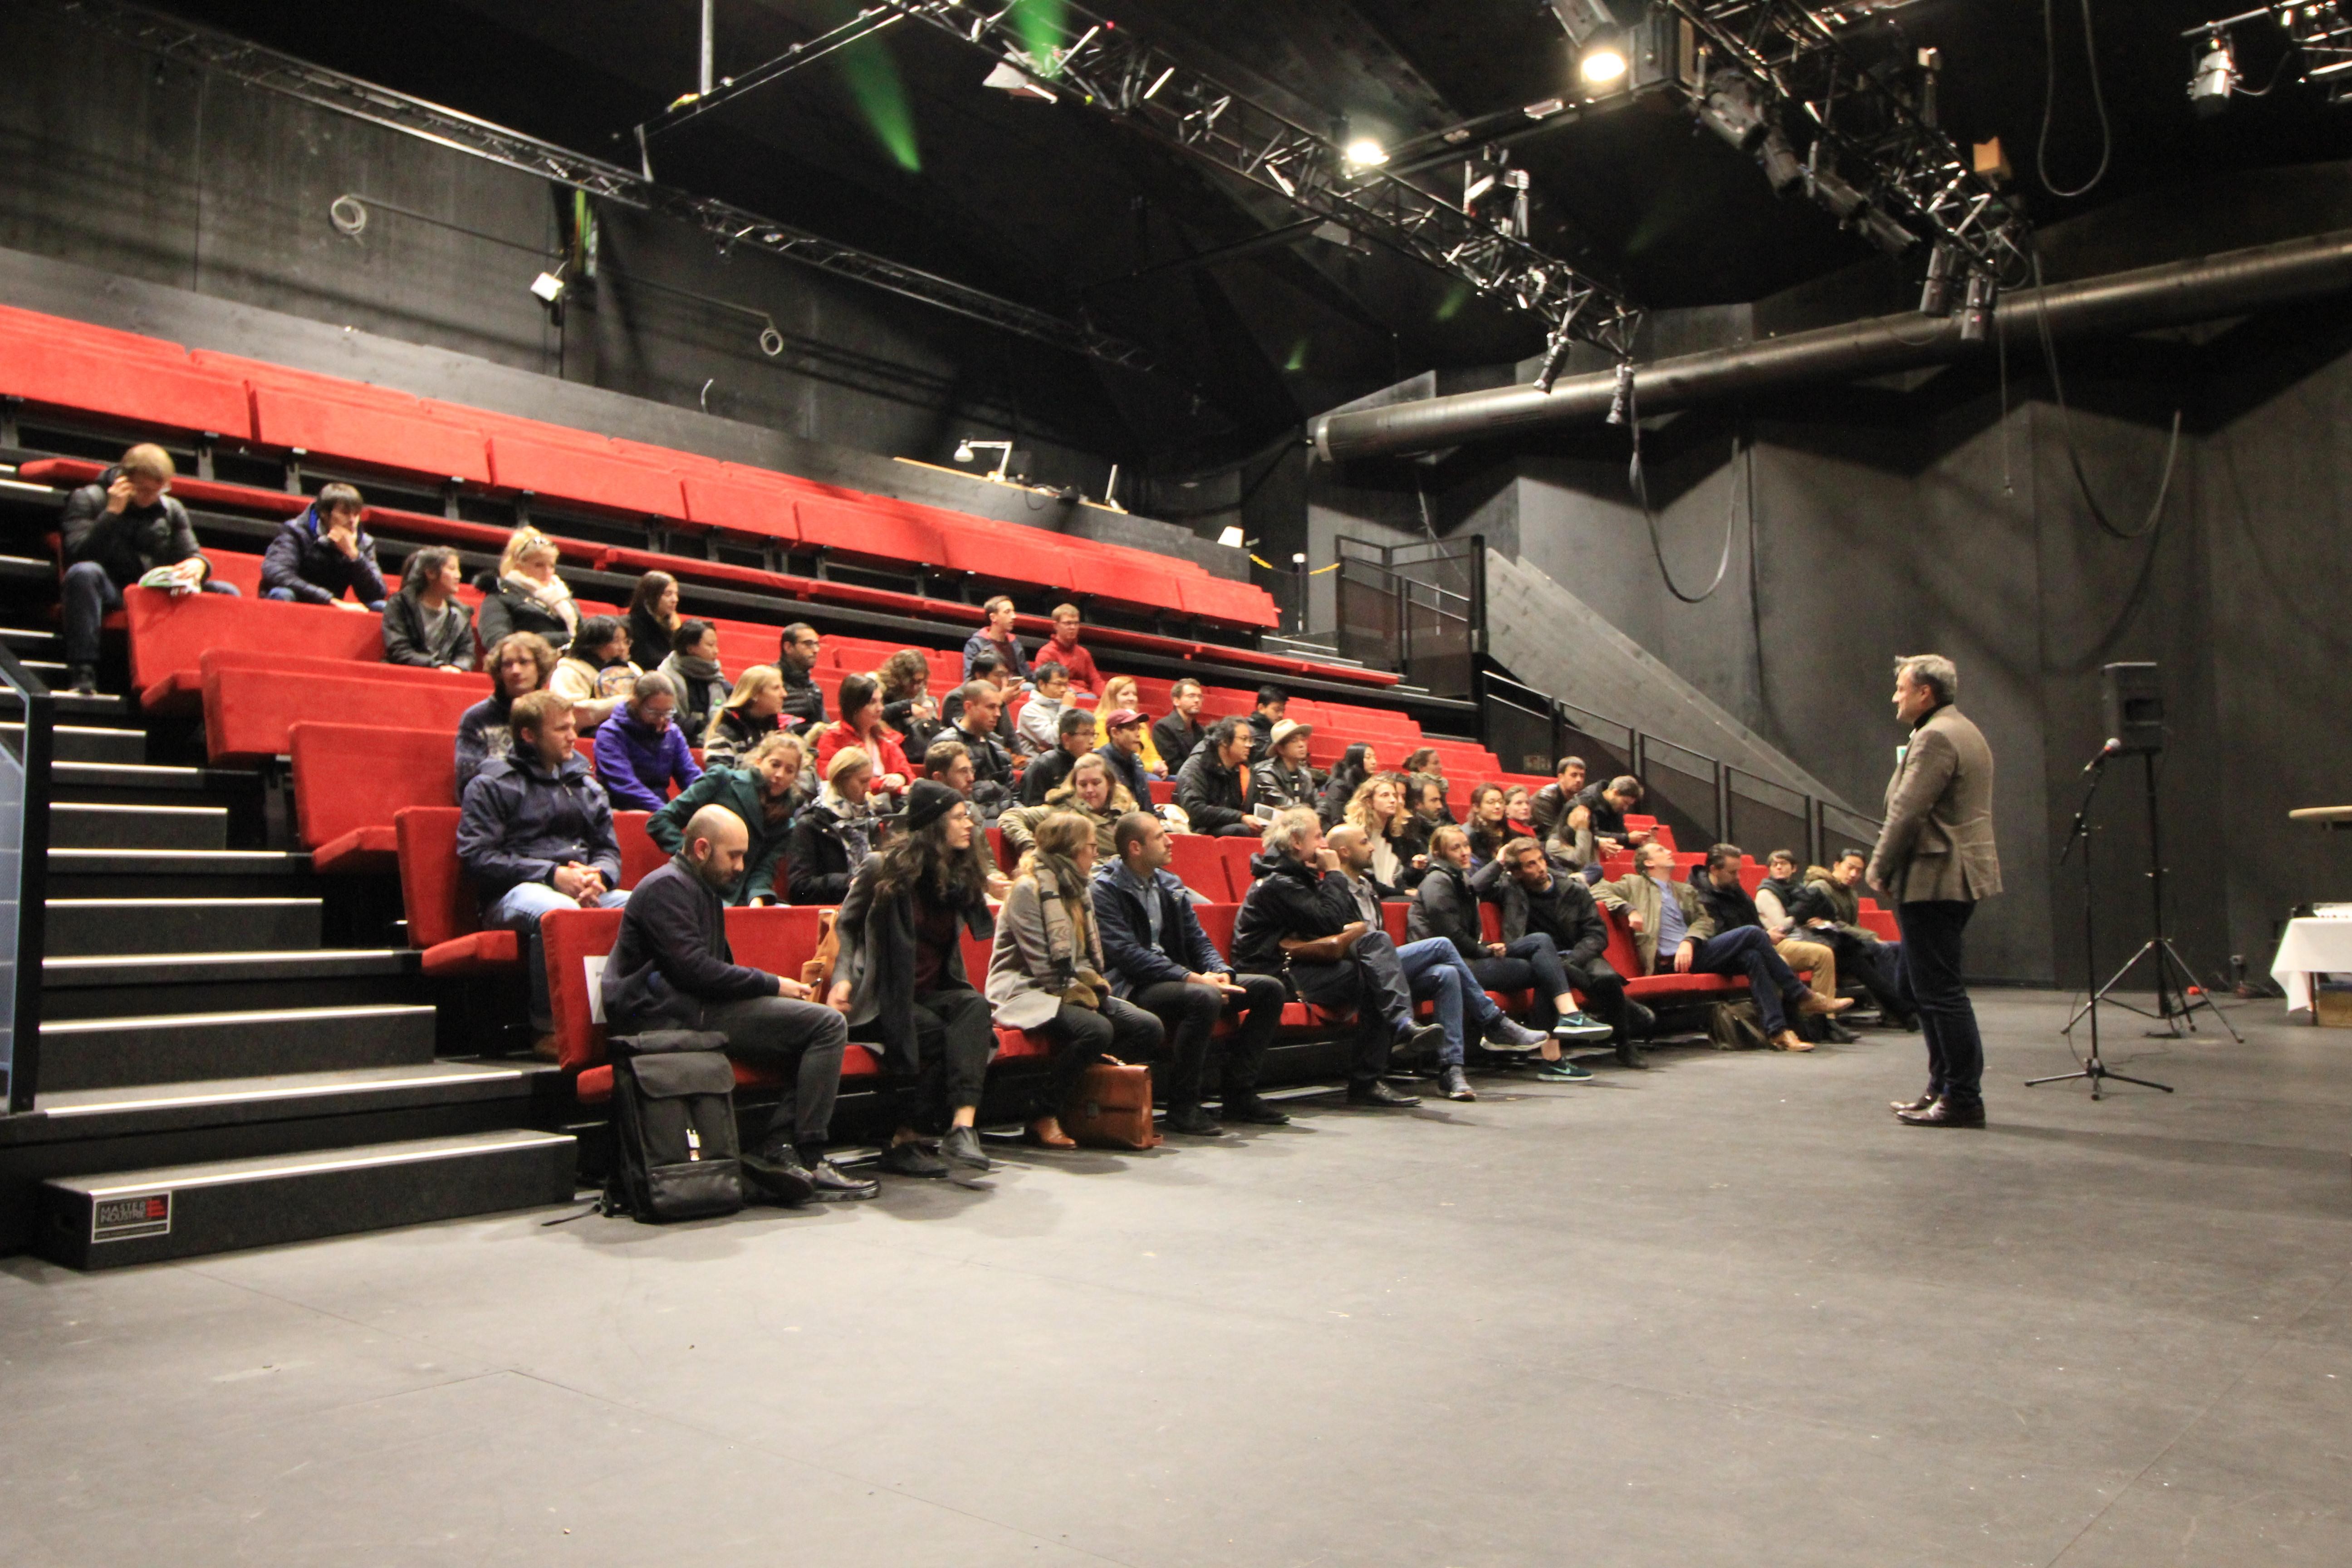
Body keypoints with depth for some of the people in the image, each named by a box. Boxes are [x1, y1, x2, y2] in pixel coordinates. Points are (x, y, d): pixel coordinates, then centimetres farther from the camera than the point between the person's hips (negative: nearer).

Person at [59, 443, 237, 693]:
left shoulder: (172, 509, 16)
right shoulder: (88, 499, 3)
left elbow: (190, 554, 9)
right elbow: (79, 555, -11)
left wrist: (198, 565, -17)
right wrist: (112, 512, -16)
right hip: (109, 594, -4)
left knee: (227, 593, -16)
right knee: (84, 572, -38)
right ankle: (82, 674, -40)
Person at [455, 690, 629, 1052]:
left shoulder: (585, 786, 25)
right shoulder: (493, 784, 7)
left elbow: (609, 849, 21)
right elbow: (477, 858, -5)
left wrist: (598, 876, -5)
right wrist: (553, 875, -13)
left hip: (584, 890, 5)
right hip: (513, 893, -5)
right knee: (561, 911, -41)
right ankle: (548, 1028, -27)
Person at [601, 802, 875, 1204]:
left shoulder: (704, 890, 26)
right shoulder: (666, 887, -7)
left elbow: (720, 966, 26)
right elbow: (695, 970, -19)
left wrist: (778, 990, 8)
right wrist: (772, 985, -12)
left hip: (695, 1009, 11)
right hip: (670, 1016, -11)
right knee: (827, 1025, -18)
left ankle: (776, 1145, -9)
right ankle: (809, 1162, -15)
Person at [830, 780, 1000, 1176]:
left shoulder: (961, 877, 11)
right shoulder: (884, 869, -3)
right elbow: (847, 926, 2)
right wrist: (843, 978, -12)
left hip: (932, 992, 5)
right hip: (880, 996, -5)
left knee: (974, 1006, -28)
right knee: (929, 1030, -33)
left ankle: (962, 1126, -44)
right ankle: (904, 1141, -19)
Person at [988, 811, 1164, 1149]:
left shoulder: (1078, 887, 16)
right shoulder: (1028, 889, -11)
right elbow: (1042, 966, -16)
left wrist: (1094, 988, -1)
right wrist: (1082, 995, -15)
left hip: (1073, 989, 8)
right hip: (1028, 992, -8)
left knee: (1149, 1028, -12)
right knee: (1096, 1029, -34)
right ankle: (1042, 1117, -20)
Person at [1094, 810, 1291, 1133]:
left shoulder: (1170, 884, 16)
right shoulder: (1105, 890, -9)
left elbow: (1197, 938, 16)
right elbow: (1128, 954, -19)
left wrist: (1220, 971, -7)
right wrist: (1192, 978, -24)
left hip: (1176, 981, 9)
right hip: (1133, 990, -9)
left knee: (1270, 988, -1)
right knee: (1205, 997, -37)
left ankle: (1239, 1093, 2)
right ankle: (1182, 1105, -23)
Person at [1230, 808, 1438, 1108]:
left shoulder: (1298, 874, 21)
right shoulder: (1278, 883, -12)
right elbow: (1330, 921, -21)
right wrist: (1334, 874, -9)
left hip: (1300, 965, 9)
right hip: (1276, 975, -9)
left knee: (1375, 939, -15)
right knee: (1372, 978, -23)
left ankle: (1401, 1025, -29)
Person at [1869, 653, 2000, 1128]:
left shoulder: (1936, 738, -15)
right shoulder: (1964, 732, 20)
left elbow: (1907, 812, -21)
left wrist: (1879, 868, -9)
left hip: (1935, 879, -11)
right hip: (1954, 878, 11)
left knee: (1940, 990, -6)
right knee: (1915, 987, 17)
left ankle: (1963, 1100, -1)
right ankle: (1943, 1087, 22)